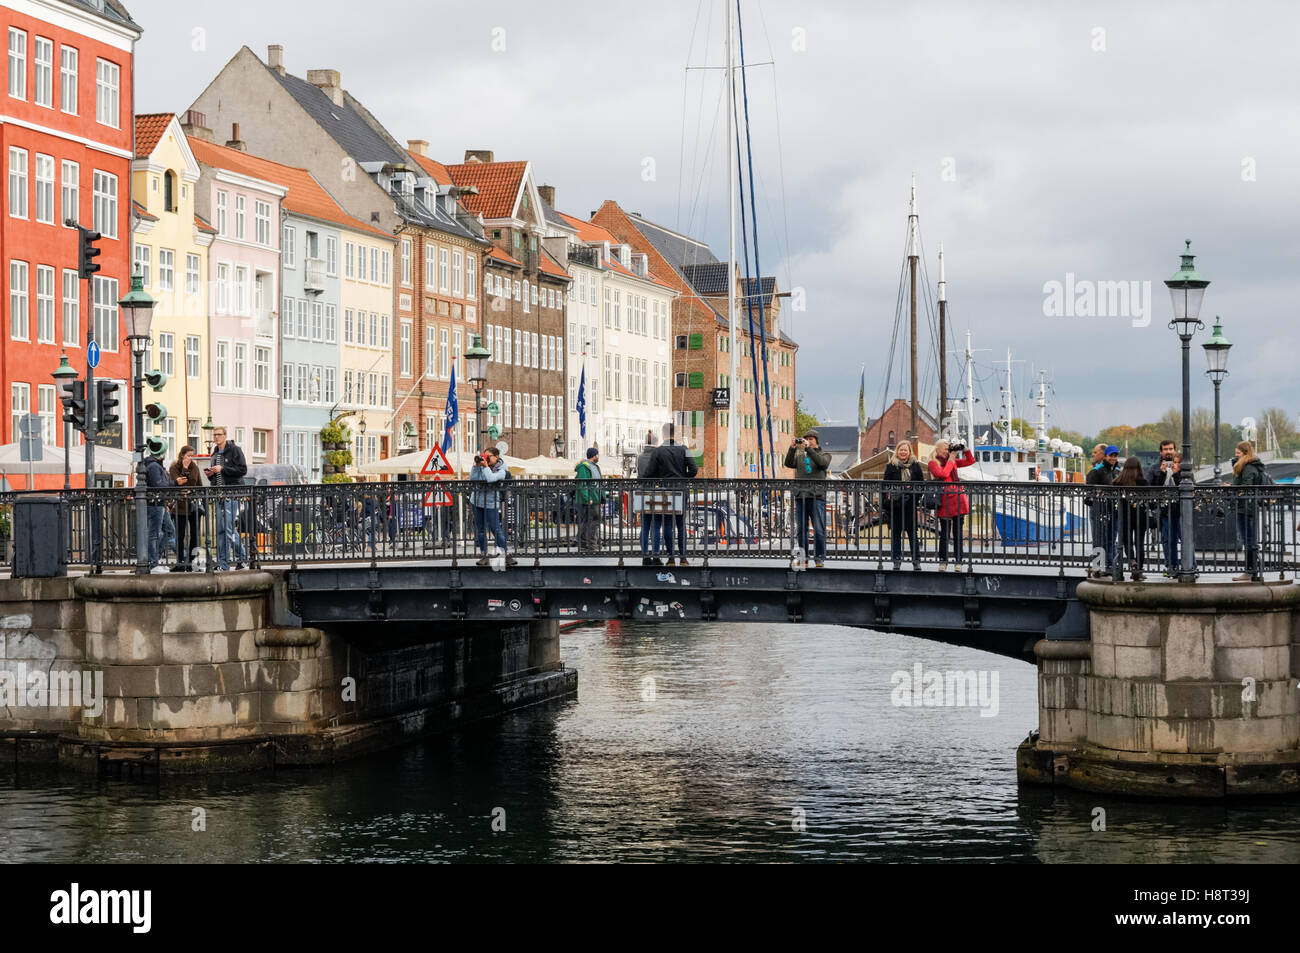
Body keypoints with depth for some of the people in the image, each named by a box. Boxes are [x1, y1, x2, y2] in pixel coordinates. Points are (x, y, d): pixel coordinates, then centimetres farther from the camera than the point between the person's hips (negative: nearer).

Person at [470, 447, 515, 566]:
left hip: (491, 503, -5)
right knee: (480, 530, 8)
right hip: (477, 501, 5)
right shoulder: (482, 466, 4)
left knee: (496, 529, -7)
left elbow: (490, 479, -27)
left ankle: (506, 555, 0)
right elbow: (472, 479, -2)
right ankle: (484, 555, 14)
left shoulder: (501, 471, -9)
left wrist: (486, 466, -18)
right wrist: (476, 466, -8)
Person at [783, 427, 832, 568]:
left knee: (819, 529, -8)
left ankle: (820, 558, -5)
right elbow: (788, 463, 1)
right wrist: (792, 448, -12)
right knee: (801, 529, 4)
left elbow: (822, 463, -12)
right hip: (801, 496, 4)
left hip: (817, 496, -4)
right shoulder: (799, 456, 19)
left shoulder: (824, 454, 10)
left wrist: (809, 449, -18)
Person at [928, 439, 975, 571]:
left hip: (958, 499, 4)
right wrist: (950, 460, -6)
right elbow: (943, 474, -14)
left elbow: (970, 461, 21)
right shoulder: (933, 463, 1)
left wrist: (965, 450, 8)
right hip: (945, 500, -4)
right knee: (945, 534, -2)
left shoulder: (953, 461, 16)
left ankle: (958, 562, 8)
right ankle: (943, 561, 8)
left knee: (958, 533, 5)